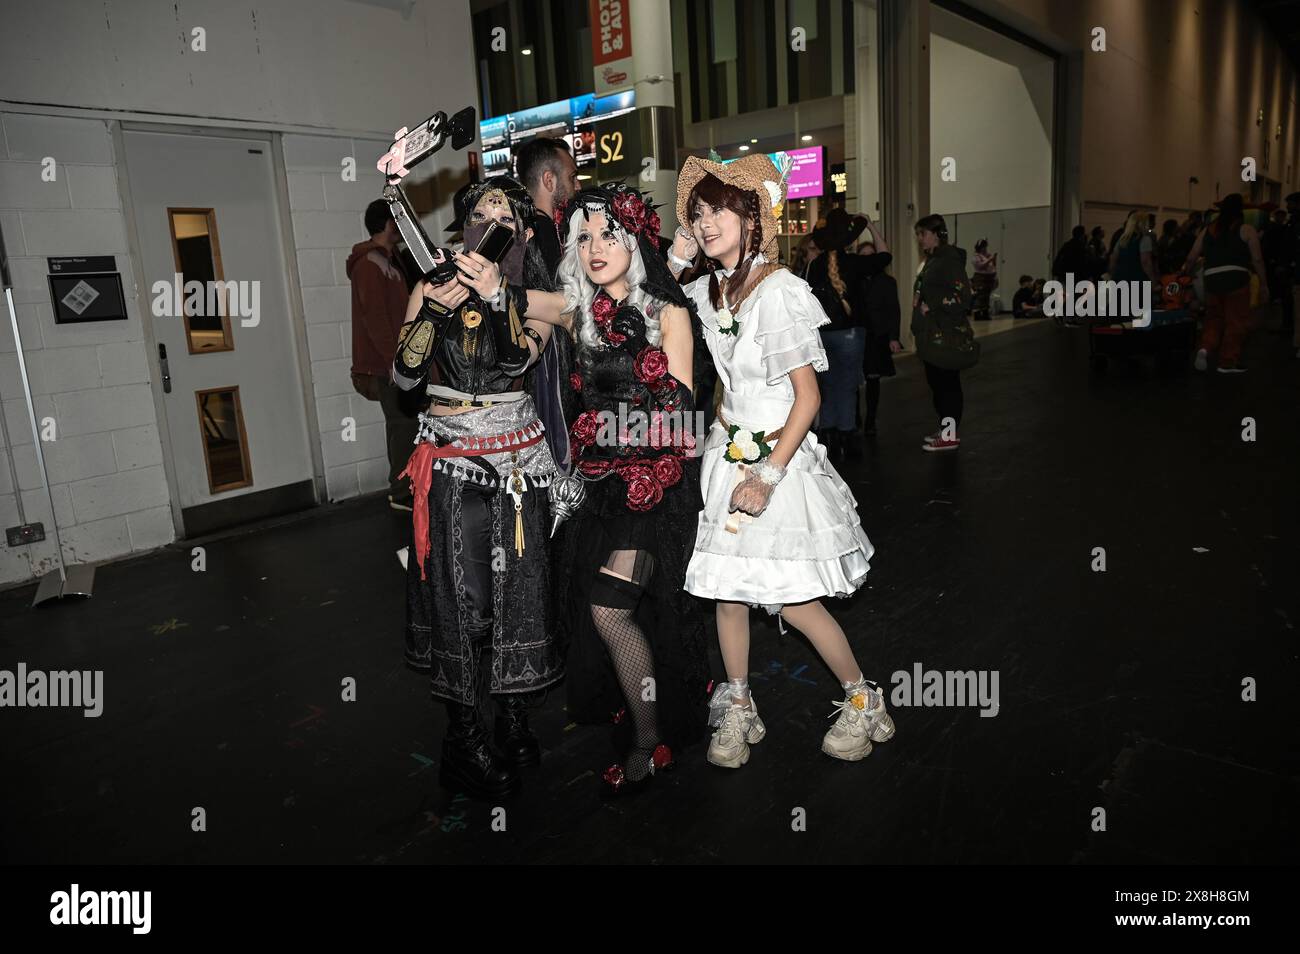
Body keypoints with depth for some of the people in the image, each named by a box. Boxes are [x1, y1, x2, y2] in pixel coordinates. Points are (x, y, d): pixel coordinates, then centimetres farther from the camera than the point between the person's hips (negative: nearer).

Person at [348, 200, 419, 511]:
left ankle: (403, 487, 19)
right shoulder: (371, 264, -14)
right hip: (386, 363, -10)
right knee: (405, 423, -8)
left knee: (402, 423, 12)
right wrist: (395, 359, -21)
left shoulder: (387, 260, 17)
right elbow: (375, 318, -20)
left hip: (393, 359, 10)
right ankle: (403, 493, -3)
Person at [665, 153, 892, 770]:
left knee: (793, 599, -2)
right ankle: (738, 712, 26)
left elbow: (808, 397, -16)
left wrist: (769, 476, -19)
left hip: (778, 456, -6)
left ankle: (863, 701, 22)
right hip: (728, 452, 6)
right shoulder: (707, 290, 4)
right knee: (727, 591, 9)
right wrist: (674, 262, 5)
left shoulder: (777, 291, -15)